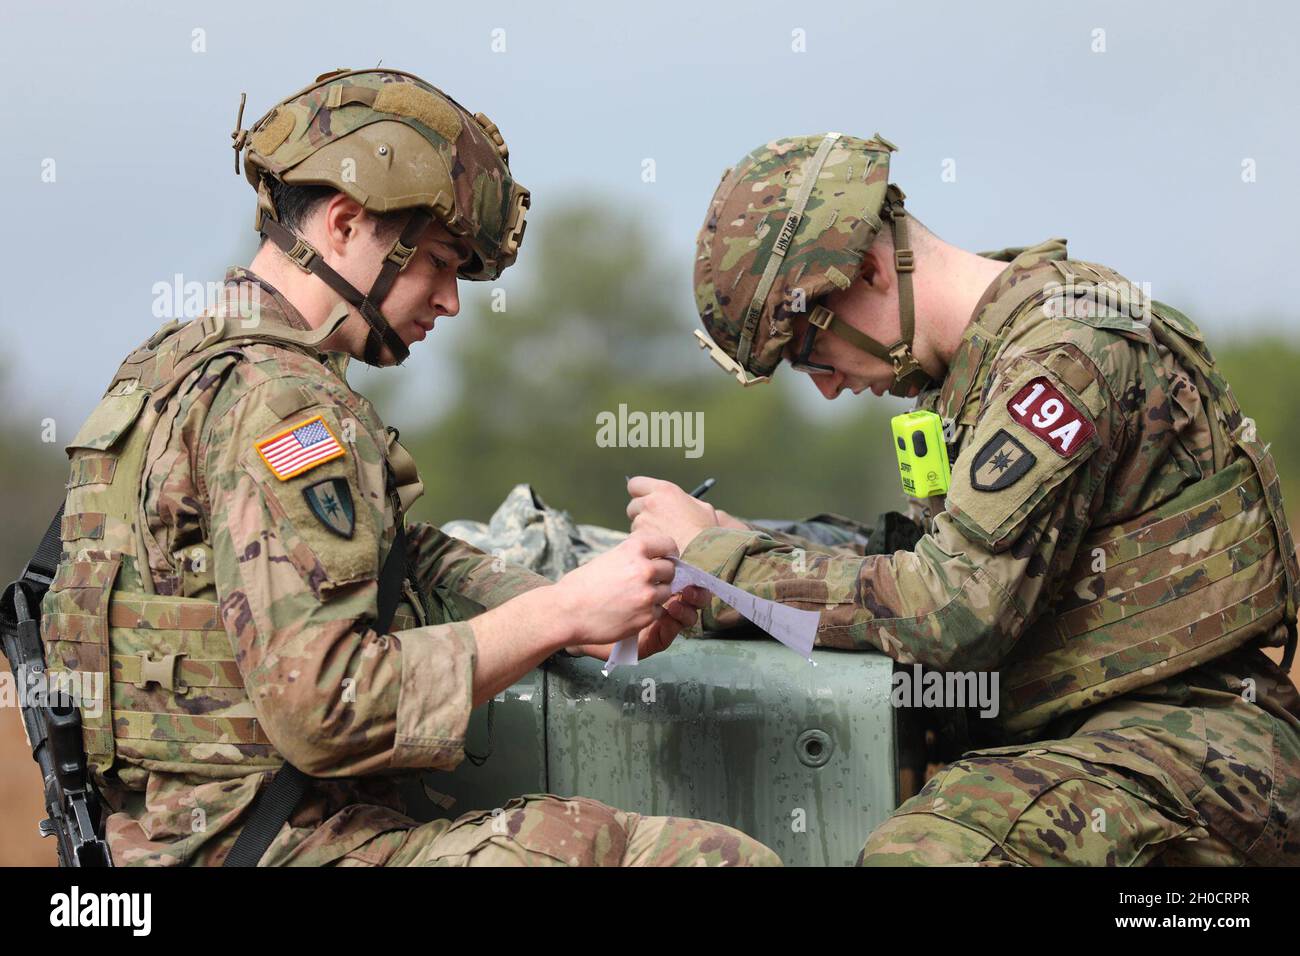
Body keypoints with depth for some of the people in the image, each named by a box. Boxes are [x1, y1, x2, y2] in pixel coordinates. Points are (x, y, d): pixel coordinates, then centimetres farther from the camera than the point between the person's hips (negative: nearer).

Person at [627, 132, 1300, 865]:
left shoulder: (1064, 350, -15)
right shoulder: (984, 354, 15)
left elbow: (950, 615, -21)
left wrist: (714, 555, -10)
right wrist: (748, 546, 4)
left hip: (1197, 744, -10)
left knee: (924, 847, -34)